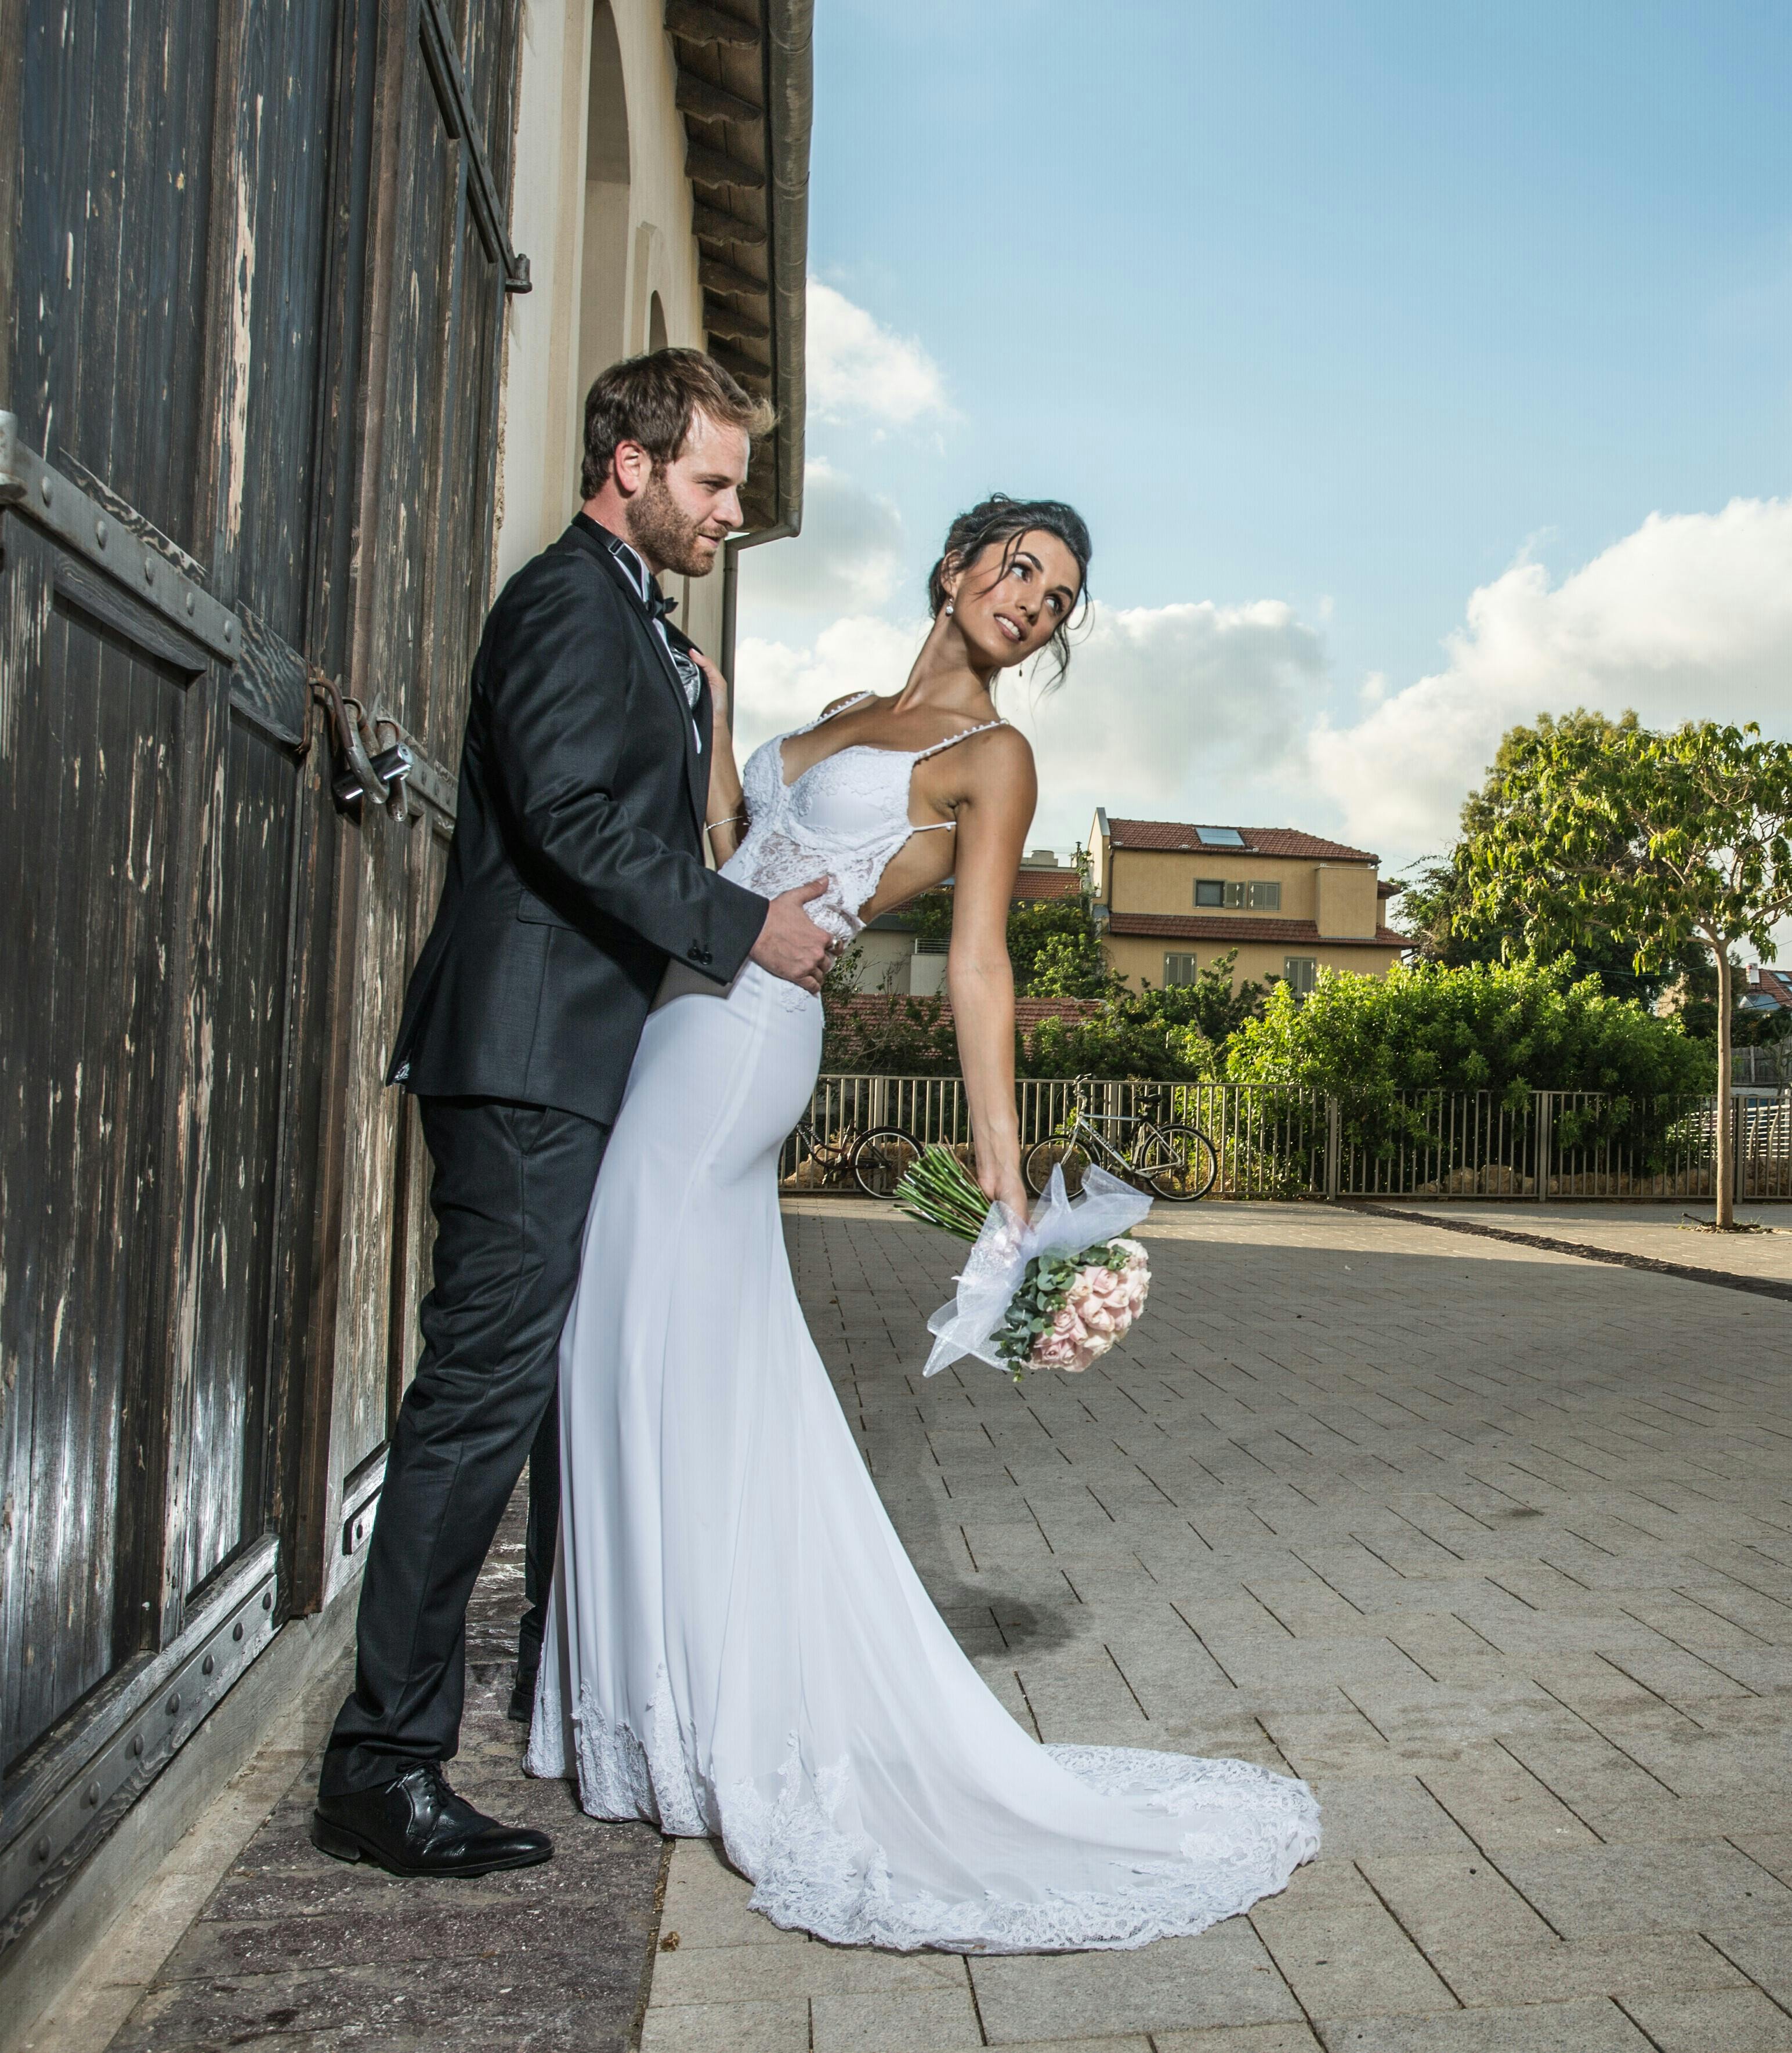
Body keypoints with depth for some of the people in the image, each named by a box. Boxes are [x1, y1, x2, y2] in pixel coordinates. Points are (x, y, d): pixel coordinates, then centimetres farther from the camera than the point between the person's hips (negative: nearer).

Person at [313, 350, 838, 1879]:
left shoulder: (636, 621, 23)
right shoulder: (571, 601, -9)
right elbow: (574, 821, -21)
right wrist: (746, 927, -16)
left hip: (591, 1063, 11)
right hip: (533, 1059, -11)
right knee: (489, 1383, -9)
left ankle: (566, 1677, 33)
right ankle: (386, 1756, 1)